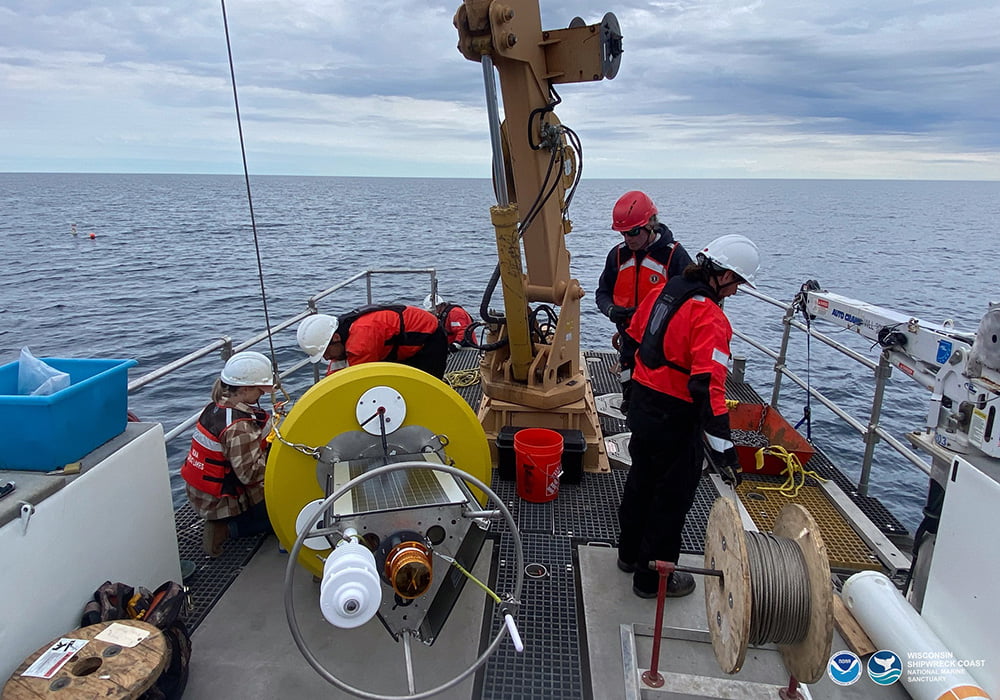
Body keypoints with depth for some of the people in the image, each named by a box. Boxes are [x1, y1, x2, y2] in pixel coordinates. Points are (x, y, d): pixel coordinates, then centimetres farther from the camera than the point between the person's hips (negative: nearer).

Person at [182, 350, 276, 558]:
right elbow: (249, 473, -28)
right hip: (220, 501, -9)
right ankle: (226, 528, -2)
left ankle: (222, 523, 12)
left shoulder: (216, 407, 0)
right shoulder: (239, 428, -28)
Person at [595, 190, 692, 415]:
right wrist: (611, 310, -10)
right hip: (629, 343, 5)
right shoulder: (618, 255, 5)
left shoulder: (674, 255, -10)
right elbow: (603, 292, 13)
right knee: (630, 403, 16)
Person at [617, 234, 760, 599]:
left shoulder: (662, 293, 2)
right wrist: (723, 449, -27)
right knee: (672, 498, 11)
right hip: (675, 421, -8)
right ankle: (652, 577, 27)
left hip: (642, 406, 8)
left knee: (641, 482, 24)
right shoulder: (710, 318, -23)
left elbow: (634, 336, 15)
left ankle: (630, 553, 44)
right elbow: (708, 387, -29)